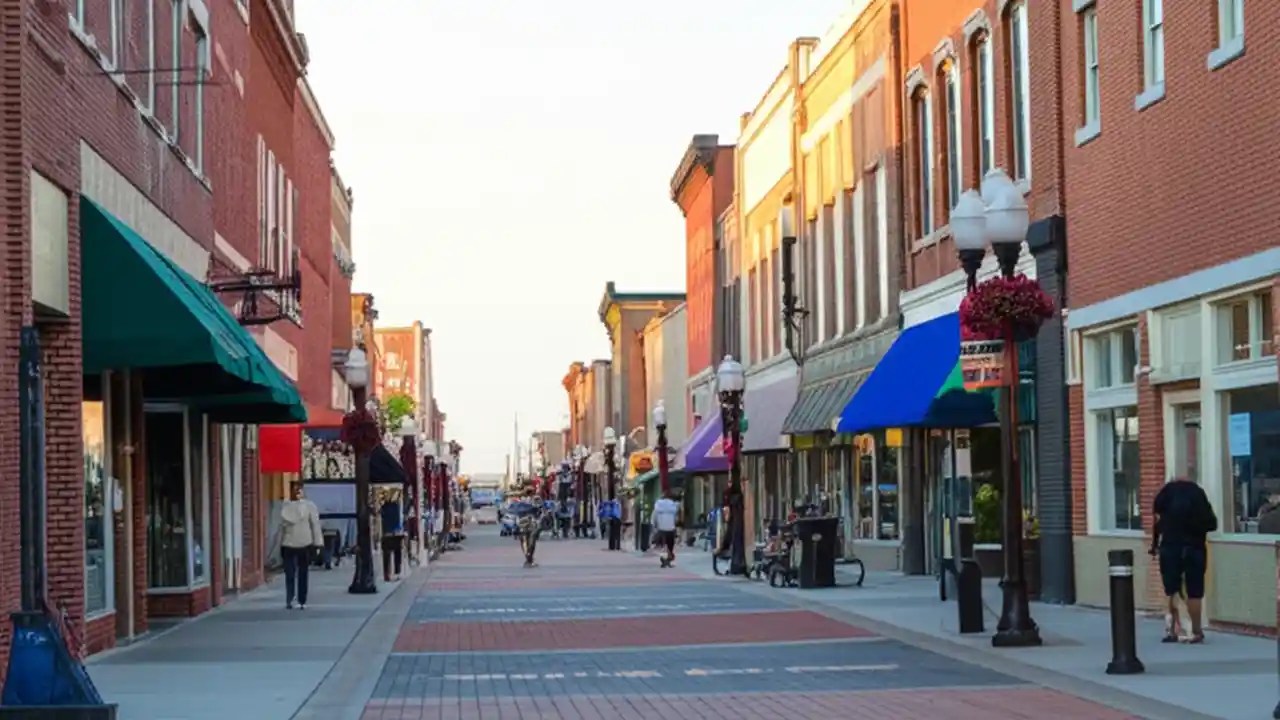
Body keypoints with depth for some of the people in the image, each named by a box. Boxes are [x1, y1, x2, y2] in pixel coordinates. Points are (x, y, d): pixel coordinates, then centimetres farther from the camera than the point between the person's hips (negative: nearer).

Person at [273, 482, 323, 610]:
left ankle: (302, 601, 12)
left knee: (303, 574, 5)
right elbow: (281, 526, 12)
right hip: (288, 545, 1)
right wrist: (279, 544, 11)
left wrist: (316, 544, -6)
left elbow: (315, 525, -1)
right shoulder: (285, 507, 7)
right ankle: (289, 600, 2)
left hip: (304, 545, -1)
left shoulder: (309, 506, 0)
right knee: (289, 574, -3)